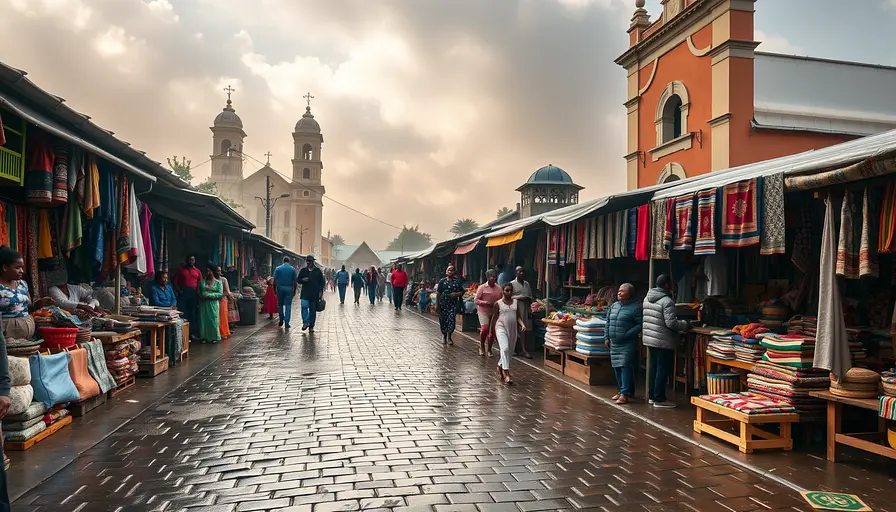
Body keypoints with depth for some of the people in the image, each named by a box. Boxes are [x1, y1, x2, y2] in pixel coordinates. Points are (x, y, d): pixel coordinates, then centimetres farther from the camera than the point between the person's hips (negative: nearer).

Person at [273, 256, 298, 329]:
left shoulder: (278, 268, 0)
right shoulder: (292, 269, 0)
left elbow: (275, 280, -1)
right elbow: (295, 281, -1)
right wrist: (294, 290, 7)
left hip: (280, 288, 1)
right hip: (289, 289, -1)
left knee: (280, 304, 16)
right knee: (288, 305, 0)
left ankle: (281, 321, 21)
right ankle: (287, 323, -6)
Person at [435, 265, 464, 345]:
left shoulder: (457, 281, 5)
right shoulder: (442, 281, 4)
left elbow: (462, 292, 8)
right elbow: (438, 293, 3)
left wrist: (456, 294, -14)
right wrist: (437, 304, -2)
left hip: (453, 304, -1)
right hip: (443, 304, 1)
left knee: (452, 320, -11)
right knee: (443, 320, 7)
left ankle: (449, 336, 1)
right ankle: (444, 335, 29)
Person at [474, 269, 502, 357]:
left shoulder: (499, 288, 7)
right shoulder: (482, 287, -5)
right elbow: (475, 300, -6)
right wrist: (486, 303, -19)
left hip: (494, 312, 4)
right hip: (483, 311, -4)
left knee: (492, 331, 6)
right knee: (485, 328, -18)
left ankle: (489, 349, 25)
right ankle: (482, 346, 7)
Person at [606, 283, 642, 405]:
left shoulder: (635, 307, -8)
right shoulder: (614, 306, 12)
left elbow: (640, 325, -12)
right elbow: (608, 322, 17)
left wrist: (627, 334, -18)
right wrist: (607, 337, 12)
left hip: (627, 344, -7)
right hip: (614, 344, 7)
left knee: (626, 367, -9)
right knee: (617, 367, 12)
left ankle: (625, 393, -7)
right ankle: (621, 390, 24)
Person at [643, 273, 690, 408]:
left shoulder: (647, 298, 9)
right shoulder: (667, 301, -17)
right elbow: (671, 323, -21)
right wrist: (685, 325, -3)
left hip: (649, 339, 8)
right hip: (663, 341, -8)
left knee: (653, 367, 16)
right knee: (663, 369, -1)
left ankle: (652, 396, 23)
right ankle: (659, 399, 4)